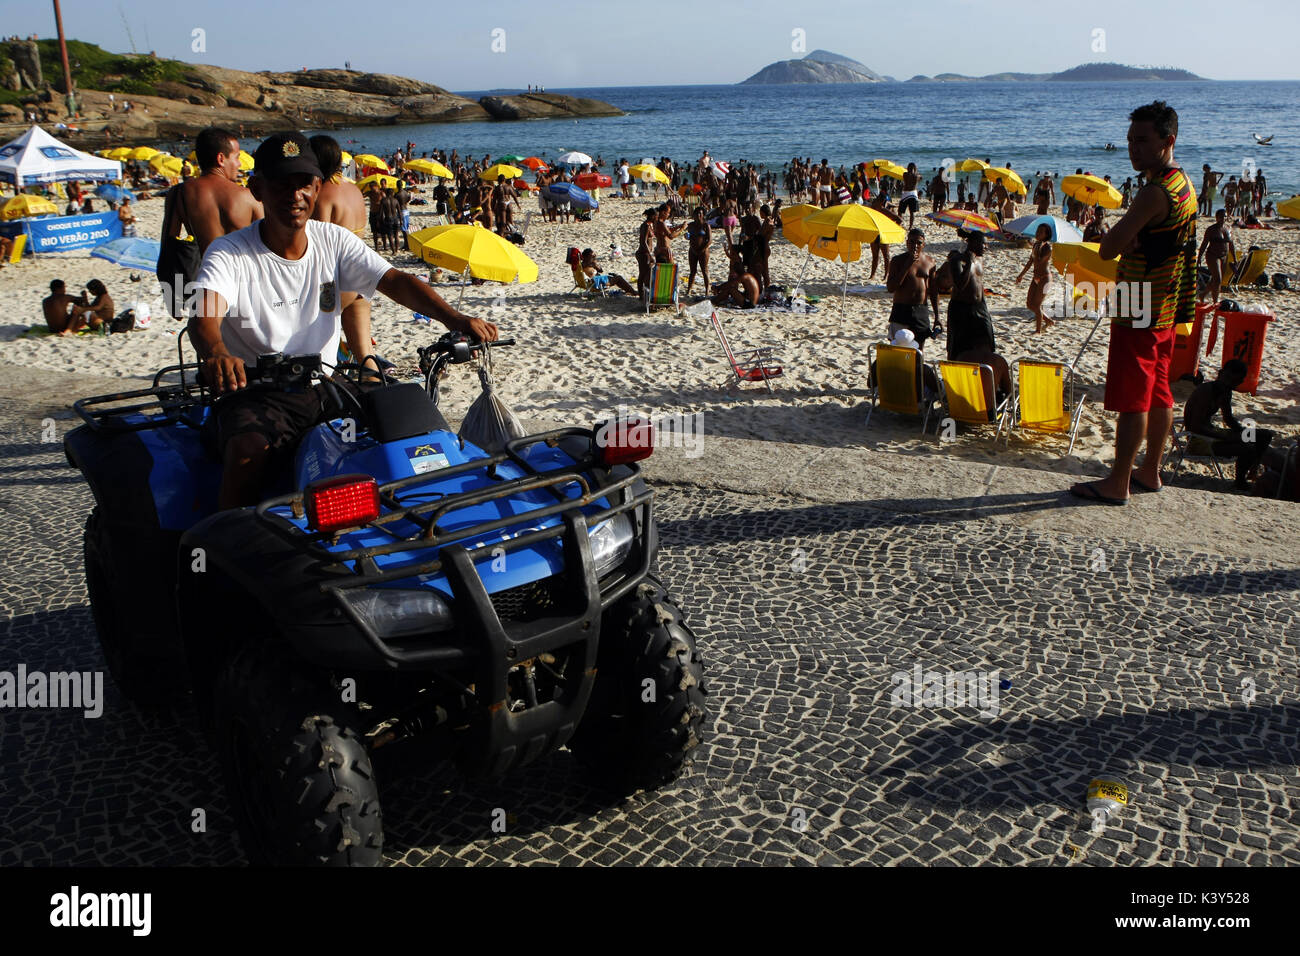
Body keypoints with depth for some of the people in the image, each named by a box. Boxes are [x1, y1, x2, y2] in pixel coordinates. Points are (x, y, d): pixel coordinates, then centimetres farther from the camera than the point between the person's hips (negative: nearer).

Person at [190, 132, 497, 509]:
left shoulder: (334, 241, 4)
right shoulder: (229, 253, -8)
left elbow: (395, 281, -8)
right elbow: (204, 315, -26)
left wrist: (455, 318, -26)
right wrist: (215, 353, -51)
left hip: (324, 387, 4)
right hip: (255, 393, -4)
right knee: (247, 449, -33)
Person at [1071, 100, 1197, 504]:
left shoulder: (1155, 193, -22)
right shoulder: (1184, 183, 10)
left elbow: (1108, 249, -21)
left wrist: (1116, 237, -2)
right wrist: (1128, 240, 2)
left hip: (1140, 312, -10)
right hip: (1166, 308, 10)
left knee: (1131, 399, -4)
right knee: (1158, 393, 16)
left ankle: (1117, 483, 2)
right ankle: (1150, 472, 26)